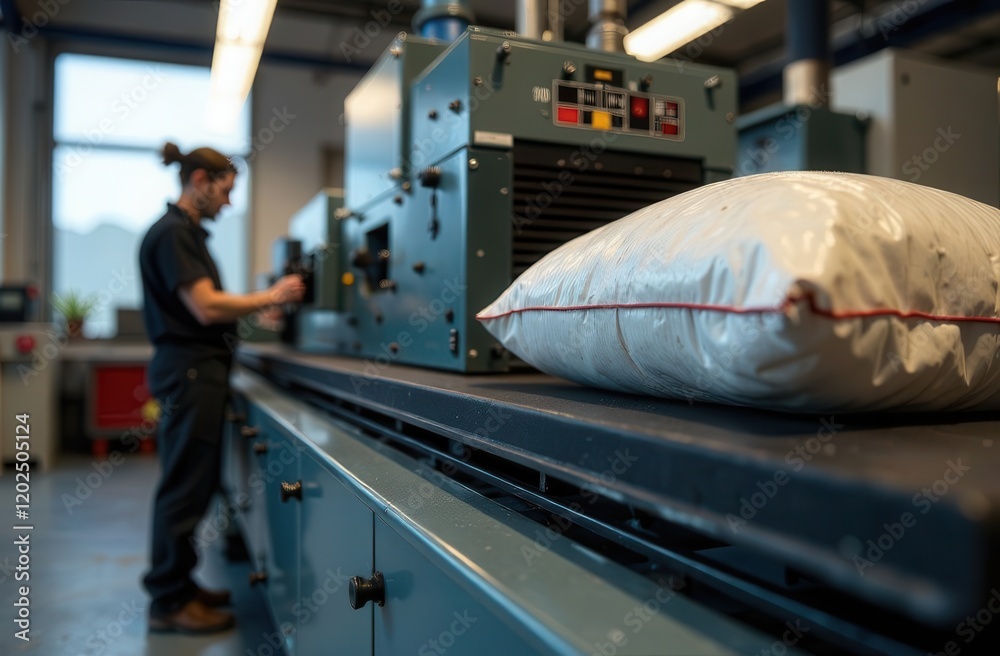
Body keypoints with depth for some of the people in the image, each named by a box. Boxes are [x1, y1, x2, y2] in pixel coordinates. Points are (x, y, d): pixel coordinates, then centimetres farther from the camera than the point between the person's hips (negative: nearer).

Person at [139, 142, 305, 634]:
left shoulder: (186, 231, 17)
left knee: (193, 482, 15)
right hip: (189, 371, -10)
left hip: (197, 370, 10)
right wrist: (270, 297, -12)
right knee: (185, 485, -3)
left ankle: (178, 583, 27)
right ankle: (168, 603, 9)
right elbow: (206, 308, -20)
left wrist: (256, 307, 11)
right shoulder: (173, 233, -13)